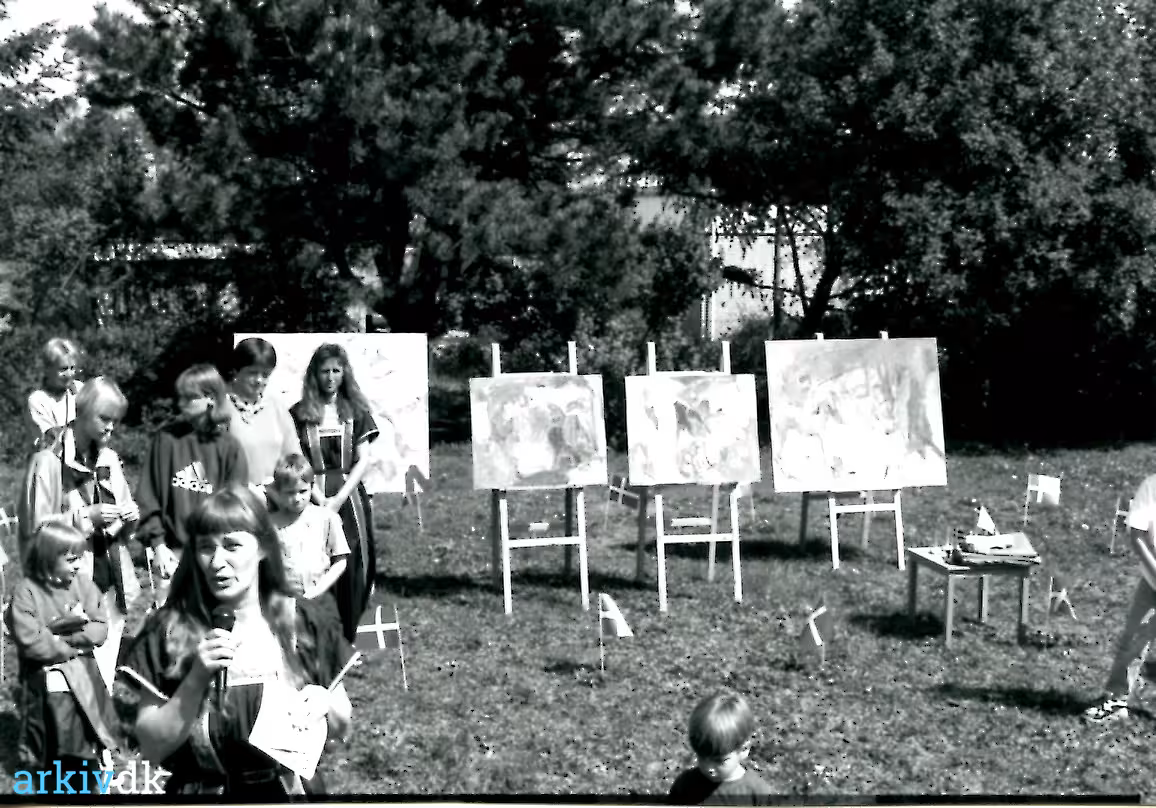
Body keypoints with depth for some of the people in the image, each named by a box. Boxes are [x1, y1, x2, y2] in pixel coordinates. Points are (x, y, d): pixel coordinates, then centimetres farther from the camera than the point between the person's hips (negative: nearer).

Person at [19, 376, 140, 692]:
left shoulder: (109, 459, 11)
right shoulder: (48, 462, -8)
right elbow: (34, 527, -10)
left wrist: (130, 516, -2)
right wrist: (86, 517, -17)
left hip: (111, 583, 6)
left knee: (104, 676, 8)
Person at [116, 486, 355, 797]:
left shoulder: (301, 622, -1)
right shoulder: (169, 628, -4)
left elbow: (341, 728, 8)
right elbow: (152, 747, -6)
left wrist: (325, 704, -11)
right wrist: (197, 680, -16)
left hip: (290, 790, 1)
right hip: (200, 791, -1)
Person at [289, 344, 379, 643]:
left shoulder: (355, 410, 8)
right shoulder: (299, 413, 5)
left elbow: (363, 460, 4)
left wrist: (338, 499, -7)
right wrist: (321, 500, -10)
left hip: (350, 497, 1)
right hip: (313, 498, -1)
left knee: (353, 568, -2)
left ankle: (347, 641, 7)